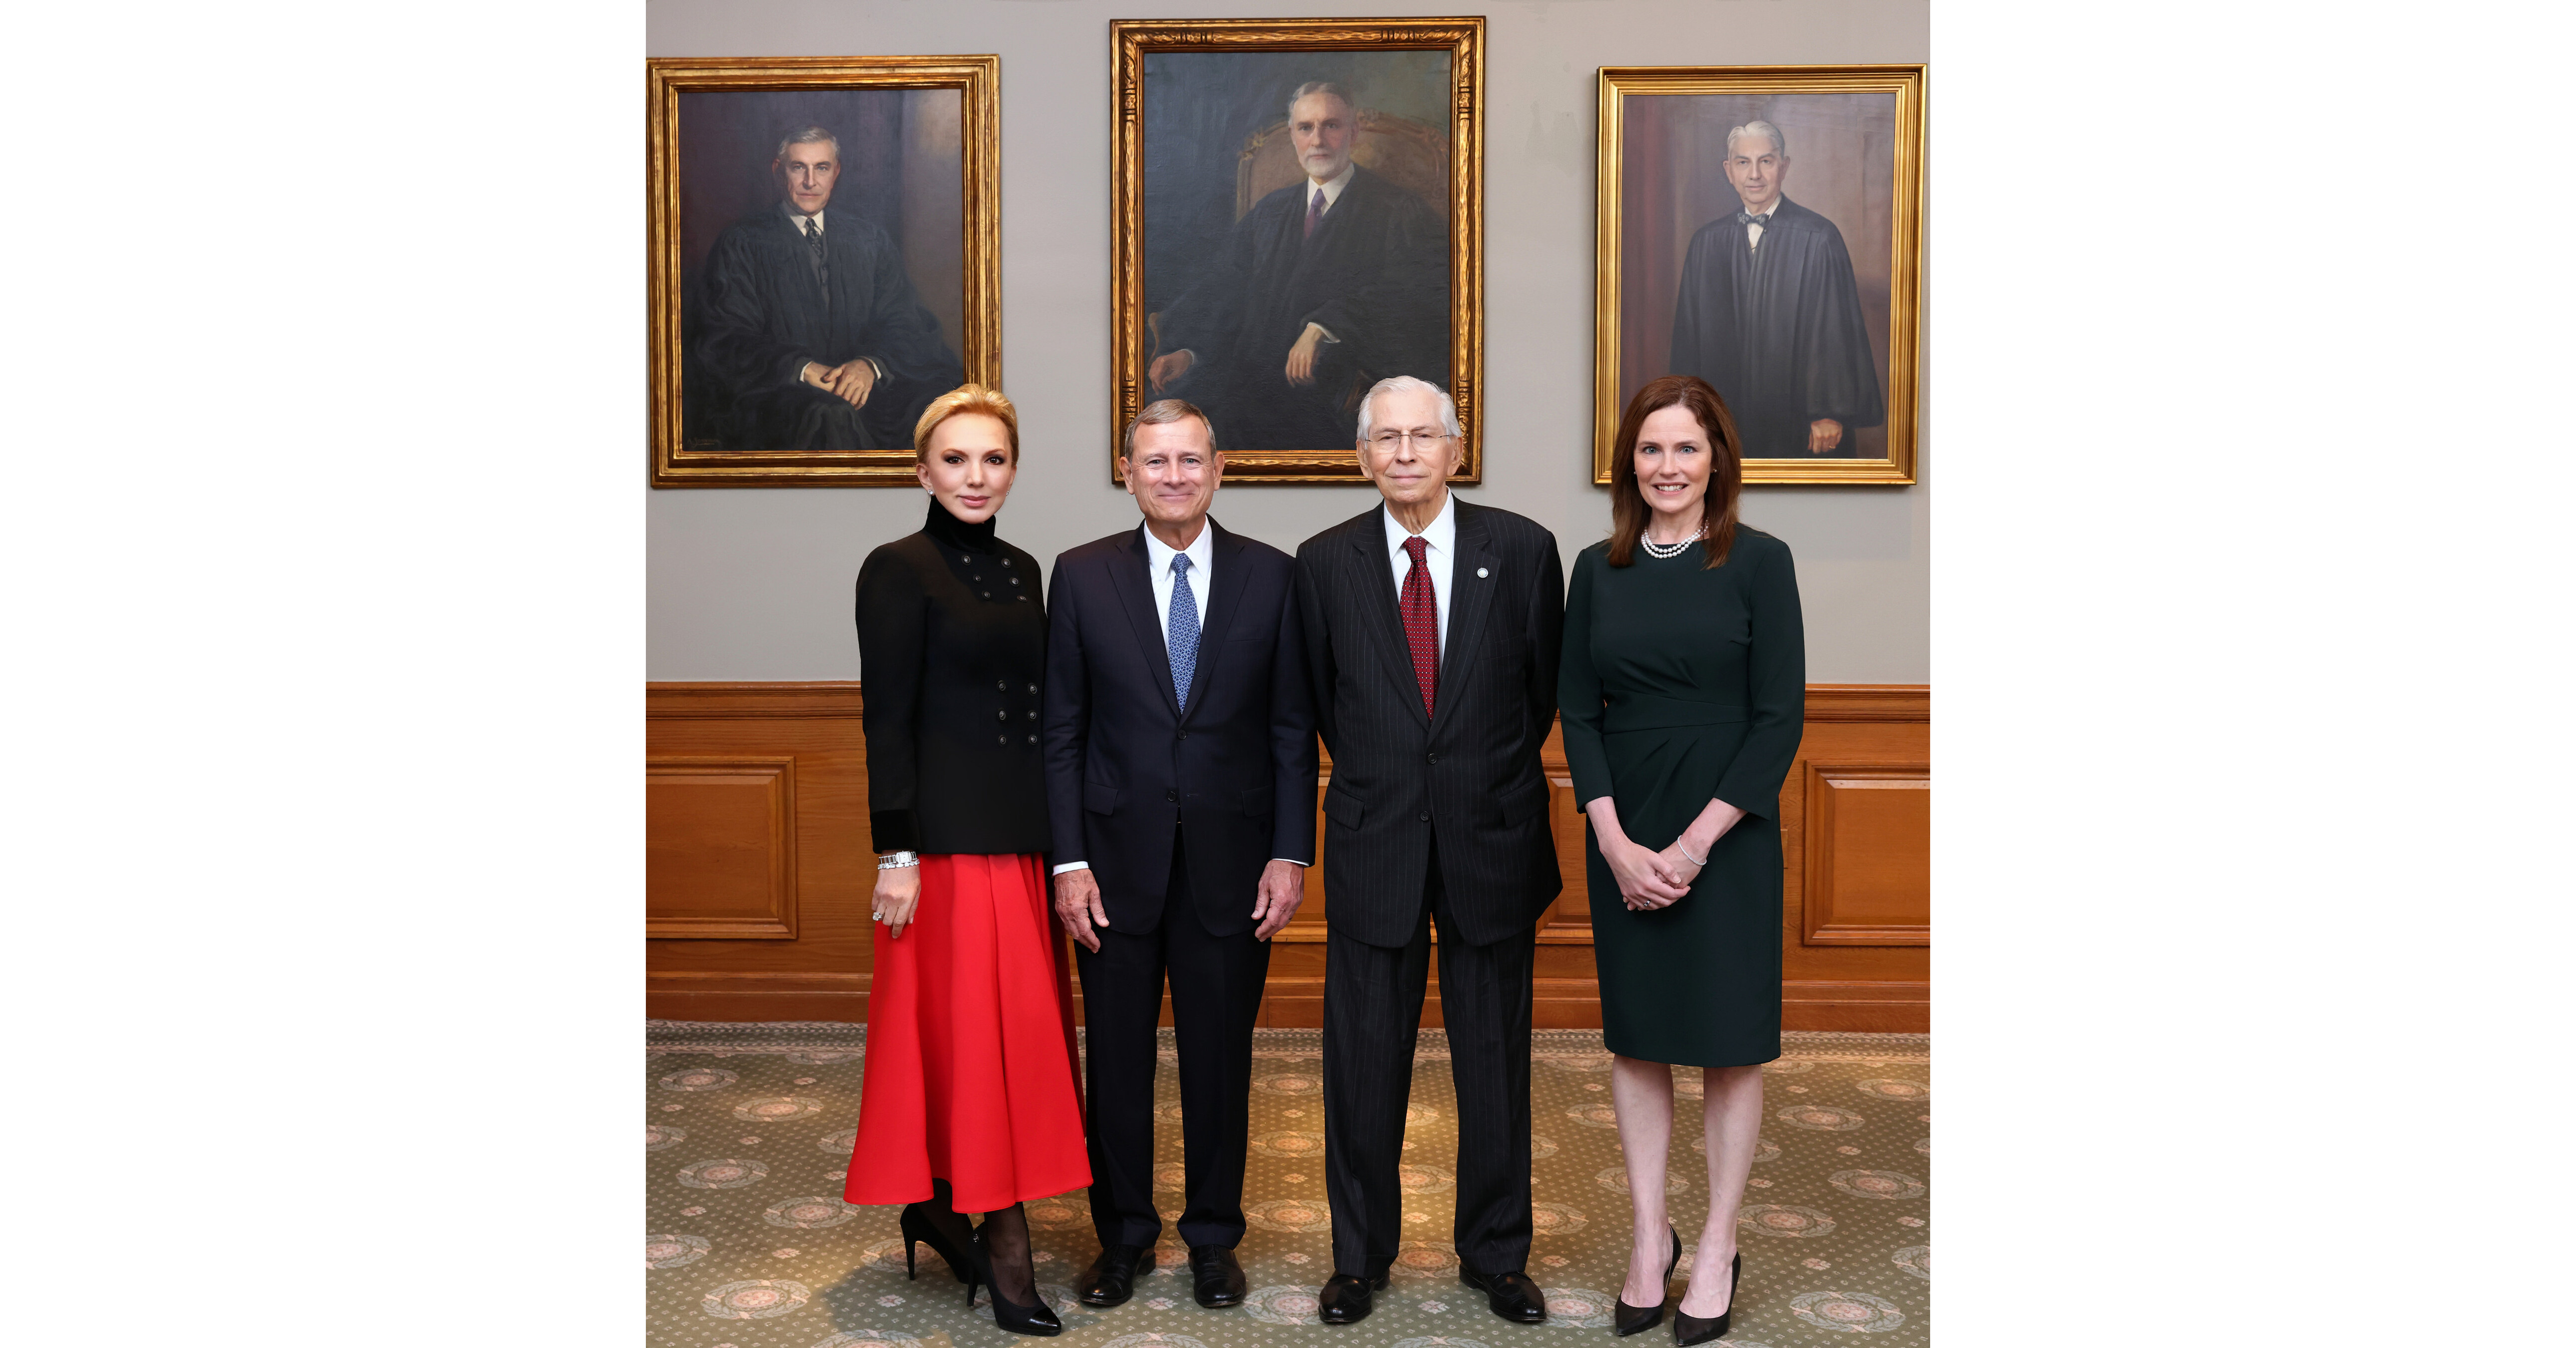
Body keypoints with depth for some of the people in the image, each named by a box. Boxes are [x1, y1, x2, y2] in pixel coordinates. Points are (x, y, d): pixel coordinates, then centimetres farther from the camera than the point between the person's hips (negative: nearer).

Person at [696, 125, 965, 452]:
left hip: (868, 386, 3)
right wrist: (805, 370, -18)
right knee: (832, 415, -39)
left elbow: (903, 324, 8)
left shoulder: (870, 240, 19)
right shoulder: (740, 247, 10)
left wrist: (870, 365, -16)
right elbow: (727, 340, -1)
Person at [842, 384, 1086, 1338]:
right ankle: (1001, 1234, 11)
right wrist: (896, 850, -15)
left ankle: (940, 1205, 27)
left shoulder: (1023, 572, 13)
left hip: (1022, 831, 7)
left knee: (1018, 1024, 11)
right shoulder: (899, 571, -7)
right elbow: (887, 720, -11)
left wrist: (1060, 837, 12)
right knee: (969, 1022, -1)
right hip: (946, 831, -7)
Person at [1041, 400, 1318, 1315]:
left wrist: (1290, 854, -5)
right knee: (1117, 1059, 10)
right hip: (1118, 860, 0)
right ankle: (1123, 1235, 29)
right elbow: (1062, 732, 1)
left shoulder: (1271, 576, 1)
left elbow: (1293, 731, 2)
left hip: (1230, 861, 0)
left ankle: (1214, 1237, 28)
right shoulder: (1082, 576, 1)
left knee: (1220, 1059, 10)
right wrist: (1069, 861, -5)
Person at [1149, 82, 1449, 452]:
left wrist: (1325, 327, -23)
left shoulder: (1398, 213, 3)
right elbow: (1222, 289, 18)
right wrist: (1188, 351, -2)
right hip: (1248, 377, 5)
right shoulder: (1269, 211, 24)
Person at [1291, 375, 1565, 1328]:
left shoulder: (1522, 549, -1)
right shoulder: (1326, 562, 0)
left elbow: (1545, 686, 9)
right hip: (1374, 844, 0)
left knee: (1495, 1059, 11)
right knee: (1363, 1061, 8)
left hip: (1492, 838, 0)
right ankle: (1360, 1254, 27)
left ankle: (1497, 1255, 29)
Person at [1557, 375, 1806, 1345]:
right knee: (1634, 1036, 10)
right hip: (1622, 837, 3)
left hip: (1726, 831, -3)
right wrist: (1616, 842, -8)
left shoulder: (1759, 562, -4)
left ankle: (1718, 1248, 21)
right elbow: (1578, 712, 3)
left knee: (1728, 1042, 6)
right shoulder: (1597, 570, 5)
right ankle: (1649, 1238, 24)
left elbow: (1780, 717, -8)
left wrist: (1695, 843, -14)